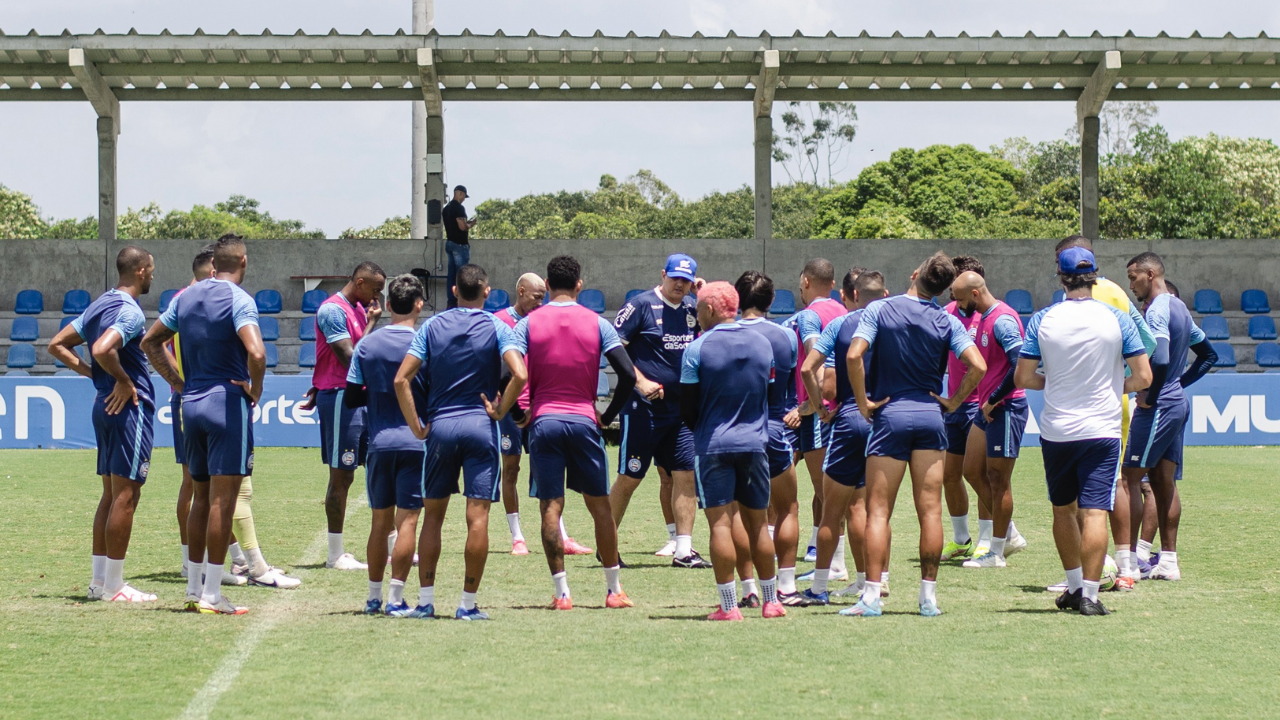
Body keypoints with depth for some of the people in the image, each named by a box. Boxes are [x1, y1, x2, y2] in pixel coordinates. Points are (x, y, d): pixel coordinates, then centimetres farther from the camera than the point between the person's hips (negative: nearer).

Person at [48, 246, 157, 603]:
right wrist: (124, 380, -18)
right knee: (126, 495, -6)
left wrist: (90, 372, 10)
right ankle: (113, 586, -4)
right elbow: (101, 349, -32)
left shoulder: (99, 305, 14)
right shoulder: (129, 311, -15)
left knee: (111, 494, 13)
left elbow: (57, 345, 16)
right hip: (129, 408, -10)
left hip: (106, 406, 10)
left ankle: (99, 580, 15)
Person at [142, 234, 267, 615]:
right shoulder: (238, 300, -11)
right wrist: (255, 389, -10)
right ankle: (212, 595, -5)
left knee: (201, 497, 15)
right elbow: (256, 352, -26)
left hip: (192, 403, 7)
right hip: (228, 402, -7)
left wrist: (179, 383, 16)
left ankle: (193, 589, 18)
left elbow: (150, 342, 18)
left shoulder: (186, 297, 10)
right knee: (222, 500, -4)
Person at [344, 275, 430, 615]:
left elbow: (351, 398, 5)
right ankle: (396, 598, -5)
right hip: (415, 442, -3)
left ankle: (374, 597, 17)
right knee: (407, 519, -2)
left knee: (381, 520, 12)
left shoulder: (367, 345, 3)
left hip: (379, 443, 3)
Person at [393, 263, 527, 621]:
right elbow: (519, 375, -17)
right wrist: (499, 412, -4)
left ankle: (425, 600, 10)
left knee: (433, 514, 11)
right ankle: (468, 603, -2)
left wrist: (417, 427, 3)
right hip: (480, 426, -2)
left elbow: (401, 380, -2)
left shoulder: (431, 326, 6)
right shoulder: (497, 328, -1)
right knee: (477, 516, -1)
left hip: (439, 426, 2)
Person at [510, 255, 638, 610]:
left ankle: (562, 593, -1)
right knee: (600, 505, 10)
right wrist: (608, 415, 6)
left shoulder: (529, 323, 2)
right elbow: (628, 374, -5)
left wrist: (522, 412, 4)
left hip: (543, 421, 0)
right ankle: (614, 590, 14)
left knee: (550, 507, 2)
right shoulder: (597, 323, 3)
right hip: (584, 421, 0)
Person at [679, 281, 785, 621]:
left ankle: (729, 605, -7)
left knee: (720, 523, -4)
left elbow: (687, 407, -4)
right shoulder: (763, 344, 6)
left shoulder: (697, 349, -8)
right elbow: (769, 392, 13)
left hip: (714, 444, -4)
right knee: (757, 523, 13)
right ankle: (770, 601, 19)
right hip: (755, 442, 4)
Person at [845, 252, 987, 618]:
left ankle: (871, 597, -5)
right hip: (930, 415, 2)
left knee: (878, 511, 1)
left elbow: (854, 355, -15)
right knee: (930, 511, 4)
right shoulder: (946, 322, 1)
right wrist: (954, 402, 4)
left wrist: (863, 402, -7)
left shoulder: (879, 310, -3)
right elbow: (977, 366, -8)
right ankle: (929, 597, 5)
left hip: (889, 414, -2)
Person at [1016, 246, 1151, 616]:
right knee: (1094, 511, -4)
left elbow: (1022, 378, -1)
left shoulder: (1042, 320, -3)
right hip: (1102, 429, -1)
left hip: (1056, 430, 1)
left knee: (1063, 509, 17)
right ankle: (1089, 594, -10)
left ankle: (1075, 585, 25)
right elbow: (1143, 377, -4)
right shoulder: (1117, 319, -4)